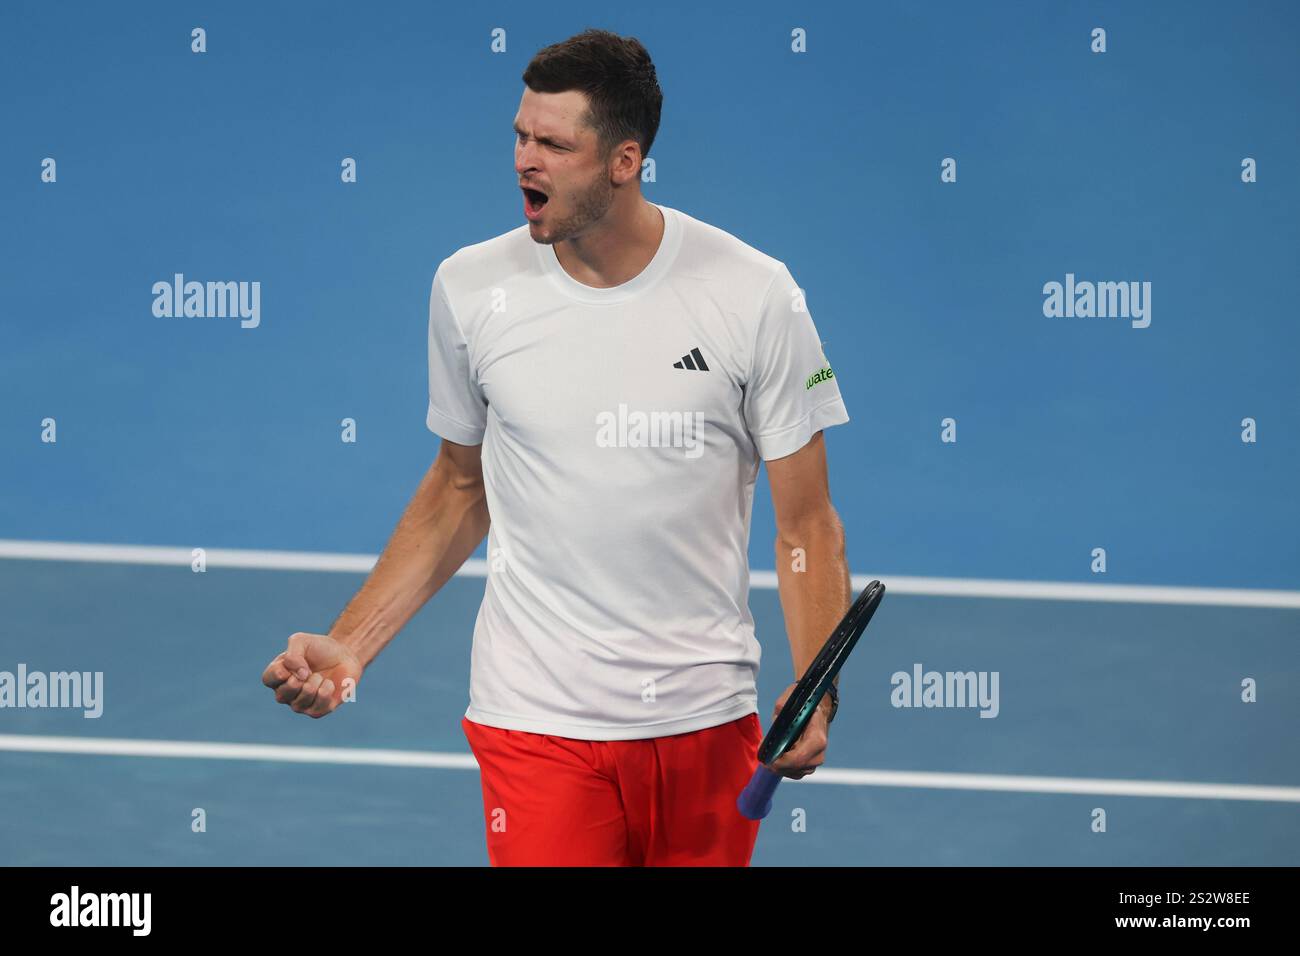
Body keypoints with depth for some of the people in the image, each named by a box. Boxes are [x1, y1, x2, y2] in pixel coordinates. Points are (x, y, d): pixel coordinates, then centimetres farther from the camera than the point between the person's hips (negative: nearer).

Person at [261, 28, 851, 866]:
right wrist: (349, 646, 5)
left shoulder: (754, 294, -6)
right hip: (537, 724, 0)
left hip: (706, 722, 0)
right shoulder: (471, 288, 0)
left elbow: (806, 525, -2)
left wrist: (812, 700, -16)